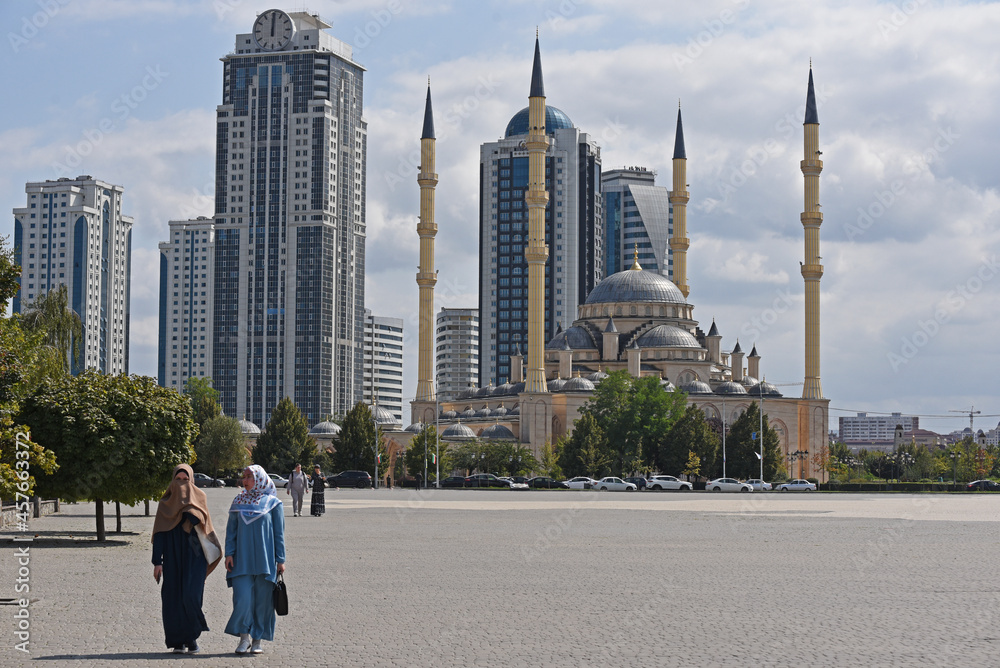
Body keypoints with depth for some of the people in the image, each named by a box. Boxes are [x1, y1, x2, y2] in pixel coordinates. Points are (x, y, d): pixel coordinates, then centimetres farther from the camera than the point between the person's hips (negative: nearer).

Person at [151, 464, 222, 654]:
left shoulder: (199, 498, 5)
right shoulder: (165, 504, 7)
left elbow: (200, 522, -9)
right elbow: (159, 534, 4)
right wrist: (157, 561, -3)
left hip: (194, 557, -2)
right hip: (173, 558, 2)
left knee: (191, 596, -13)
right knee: (174, 598, 0)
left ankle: (191, 637, 1)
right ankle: (178, 641, 8)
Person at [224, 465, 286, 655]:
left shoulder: (273, 503, 2)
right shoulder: (238, 502, 10)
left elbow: (279, 533, 3)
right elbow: (231, 530, 11)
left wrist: (280, 560, 0)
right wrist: (229, 554, 0)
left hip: (265, 560, -2)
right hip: (242, 560, 2)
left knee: (262, 600, 1)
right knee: (243, 598, -9)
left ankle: (257, 640, 11)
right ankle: (244, 637, 6)